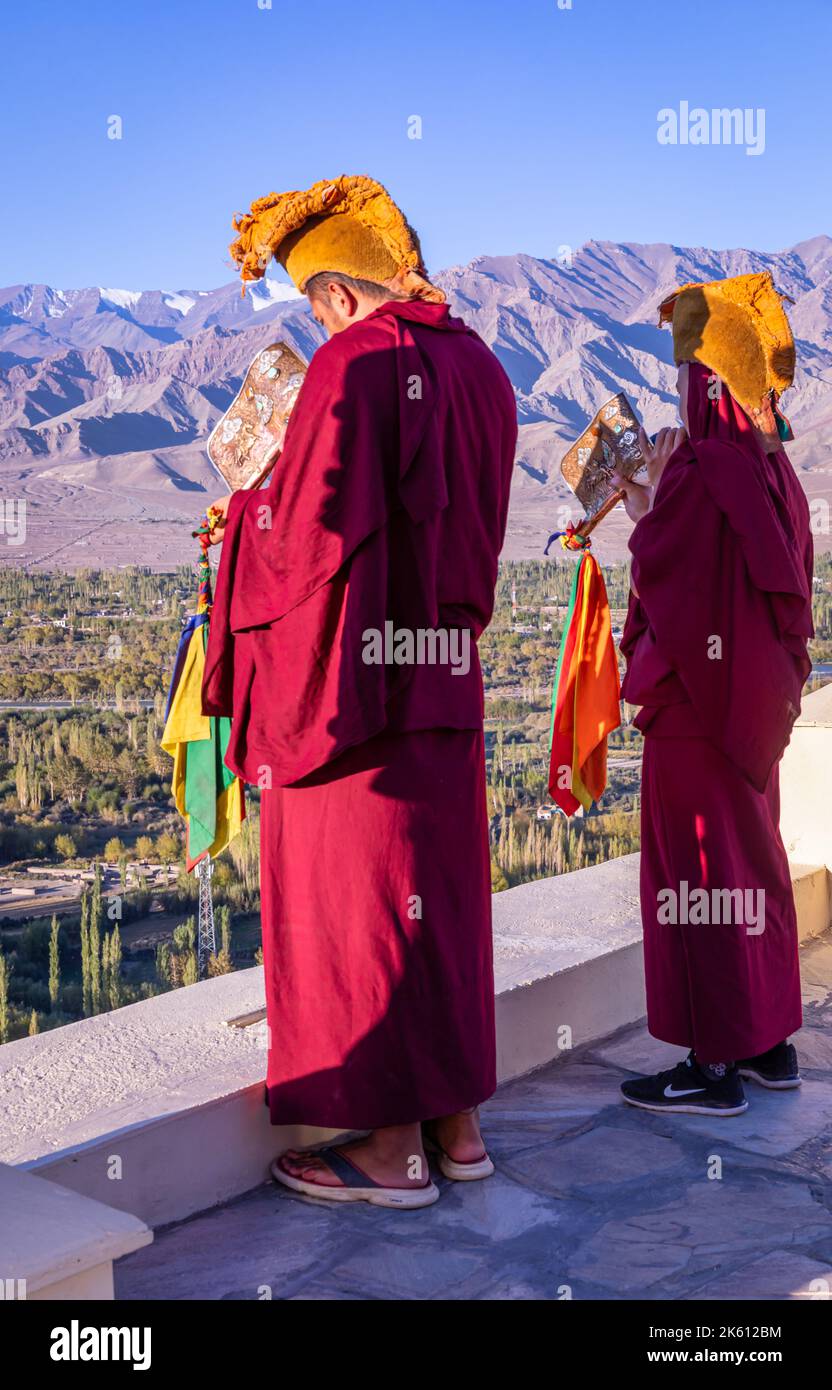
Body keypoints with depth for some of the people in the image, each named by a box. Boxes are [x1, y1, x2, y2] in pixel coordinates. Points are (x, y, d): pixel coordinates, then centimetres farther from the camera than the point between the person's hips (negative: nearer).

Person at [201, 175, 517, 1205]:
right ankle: (456, 1120, 24)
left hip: (350, 670, -8)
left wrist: (246, 517, 4)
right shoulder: (478, 367, 12)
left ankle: (393, 1144, 9)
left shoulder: (353, 364, -12)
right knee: (440, 883, 14)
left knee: (355, 891, 1)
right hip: (446, 667, 8)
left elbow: (313, 528, -18)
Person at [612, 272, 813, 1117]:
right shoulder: (772, 472, 10)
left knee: (699, 867, -2)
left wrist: (647, 506, -4)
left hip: (695, 700, -9)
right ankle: (770, 1041, 27)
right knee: (753, 857, 16)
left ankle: (714, 1064, 6)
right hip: (753, 699, 9)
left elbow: (664, 578, -18)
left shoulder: (701, 470, -17)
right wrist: (656, 509, 18)